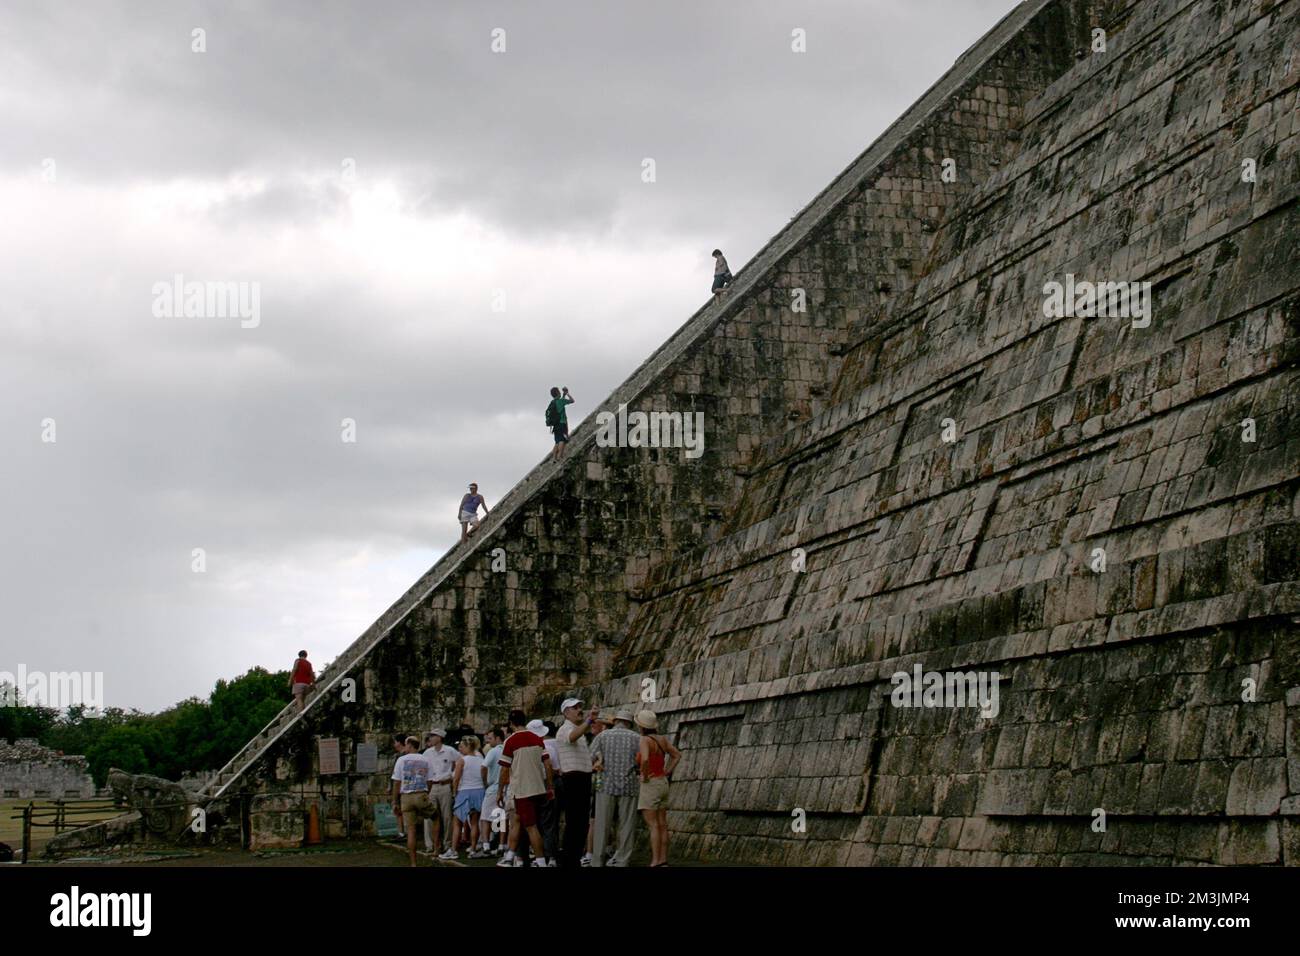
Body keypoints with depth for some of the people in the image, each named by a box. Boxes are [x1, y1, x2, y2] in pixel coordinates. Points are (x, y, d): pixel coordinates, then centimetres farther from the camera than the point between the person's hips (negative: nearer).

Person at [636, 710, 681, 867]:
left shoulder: (645, 740, -16)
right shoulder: (662, 739, 8)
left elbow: (645, 759, -33)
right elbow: (677, 755, 16)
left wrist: (645, 776, -17)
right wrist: (666, 772, 11)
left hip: (650, 785, -8)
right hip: (662, 784, 8)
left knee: (653, 826, -9)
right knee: (662, 826, 7)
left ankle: (655, 864, -10)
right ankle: (663, 862, 9)